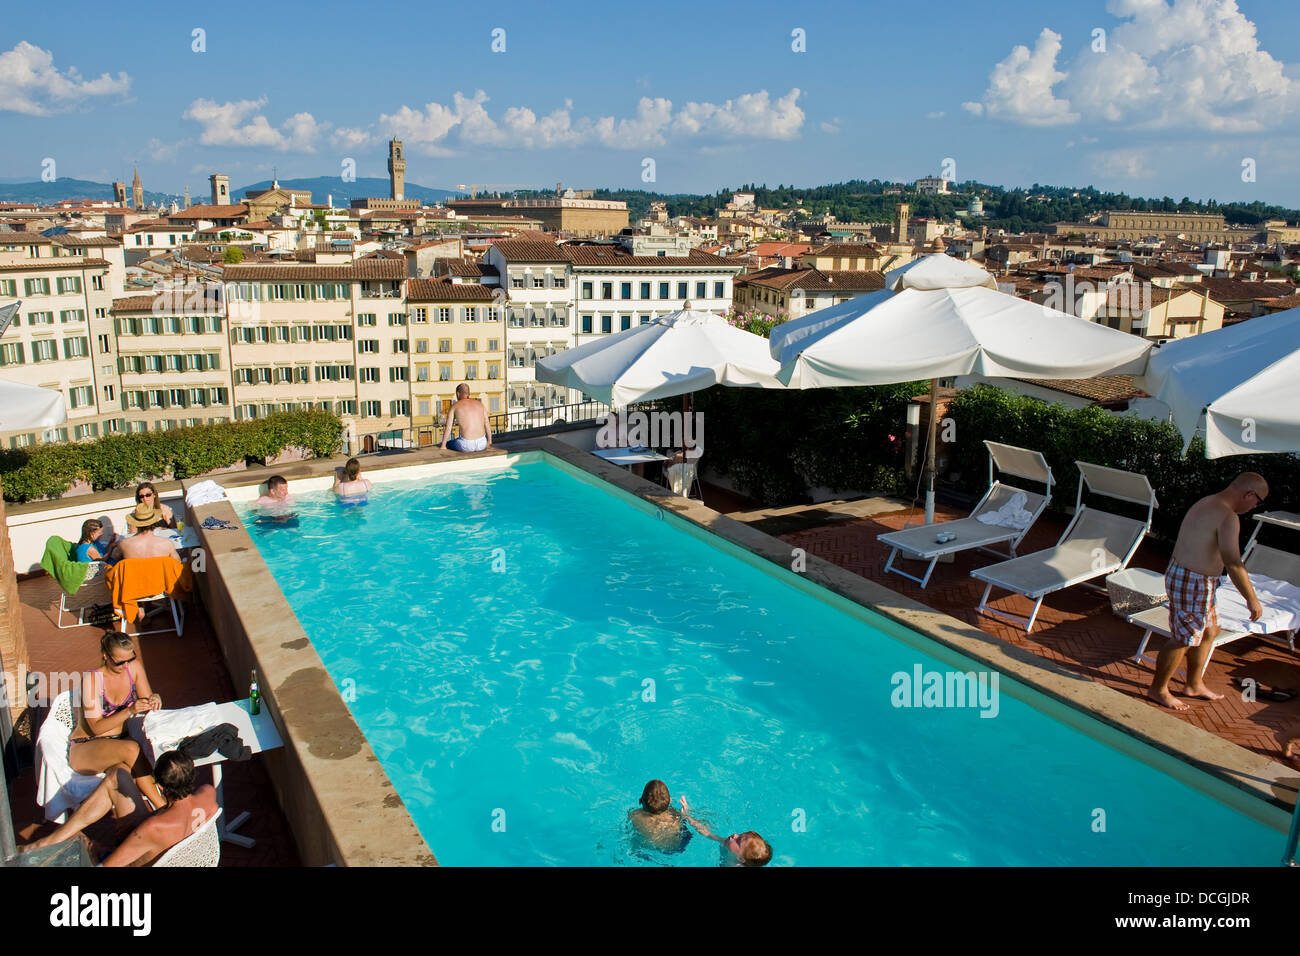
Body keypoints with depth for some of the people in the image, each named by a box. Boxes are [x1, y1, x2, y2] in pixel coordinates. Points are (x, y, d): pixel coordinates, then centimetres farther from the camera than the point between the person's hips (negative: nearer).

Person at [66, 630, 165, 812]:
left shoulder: (133, 666, -5)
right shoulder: (92, 678, -17)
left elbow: (147, 708, 4)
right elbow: (96, 727, -19)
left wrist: (154, 700, -21)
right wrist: (129, 711, -33)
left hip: (120, 741, 4)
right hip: (86, 748, -4)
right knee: (131, 749, -33)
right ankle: (163, 807, -29)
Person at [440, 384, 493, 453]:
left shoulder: (455, 406, 3)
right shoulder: (479, 404, 11)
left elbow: (448, 428, 2)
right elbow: (487, 424, 11)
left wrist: (443, 446, 11)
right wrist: (489, 441, 23)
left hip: (467, 445, -3)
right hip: (482, 444, 3)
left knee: (448, 444, 27)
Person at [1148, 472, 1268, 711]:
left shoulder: (1206, 503, 10)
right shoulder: (1228, 517, -21)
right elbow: (1232, 563, -29)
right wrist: (1252, 599, -21)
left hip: (1179, 573, 10)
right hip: (1193, 584, -10)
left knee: (1210, 631, 23)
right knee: (1183, 640, 3)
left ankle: (1194, 684, 37)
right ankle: (1158, 689, 18)